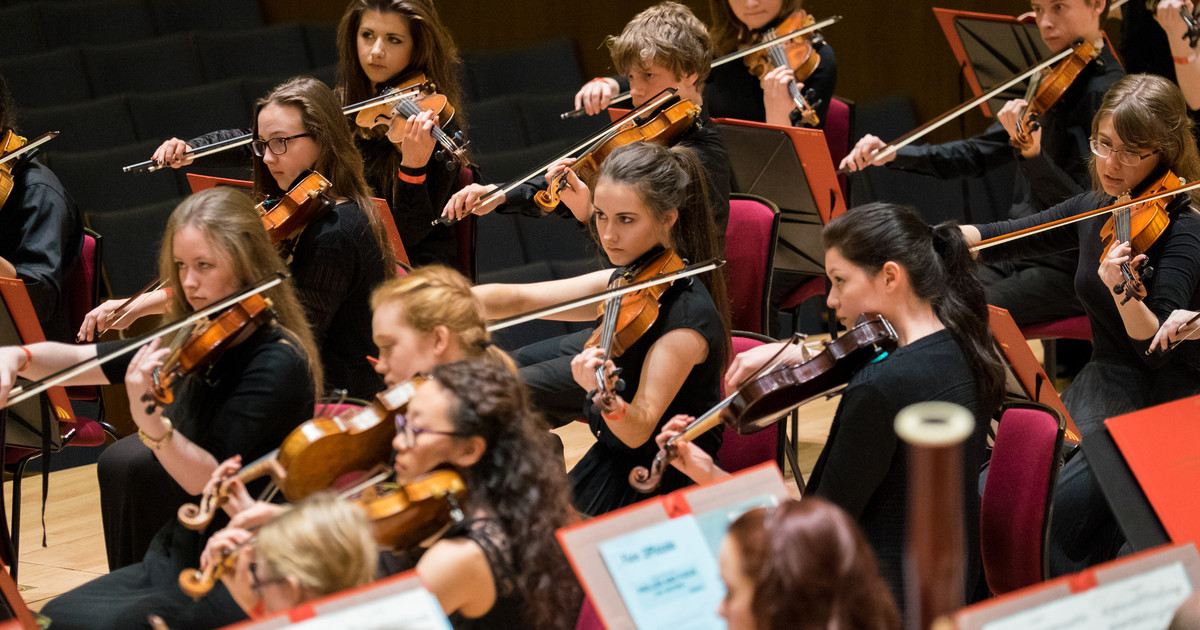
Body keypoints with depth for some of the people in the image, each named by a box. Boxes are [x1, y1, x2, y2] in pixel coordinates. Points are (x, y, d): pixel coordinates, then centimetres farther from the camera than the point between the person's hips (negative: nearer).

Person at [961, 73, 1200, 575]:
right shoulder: (1096, 209, 5)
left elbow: (1158, 349, -27)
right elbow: (1009, 238, 18)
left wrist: (1121, 289, -46)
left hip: (1159, 409, -7)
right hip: (1100, 390, 7)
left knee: (1047, 514, -23)